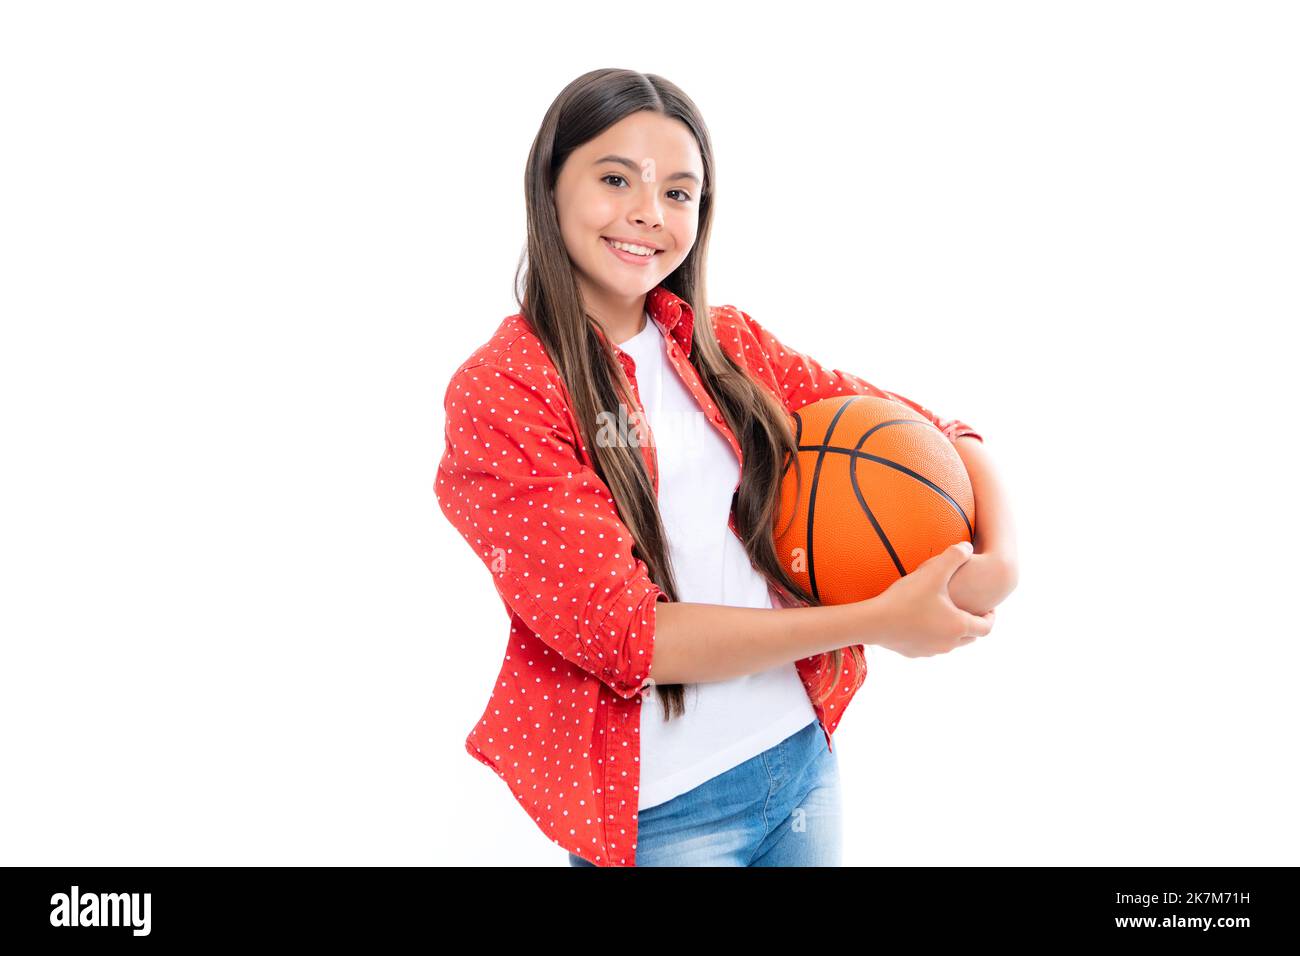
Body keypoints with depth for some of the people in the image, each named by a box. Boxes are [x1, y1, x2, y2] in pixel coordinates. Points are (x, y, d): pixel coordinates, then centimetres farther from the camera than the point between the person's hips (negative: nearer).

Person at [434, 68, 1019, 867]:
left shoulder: (724, 345, 3)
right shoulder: (499, 394, -12)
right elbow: (618, 630, -17)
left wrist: (999, 559, -15)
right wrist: (874, 623, -18)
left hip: (805, 752, 5)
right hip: (658, 808, -5)